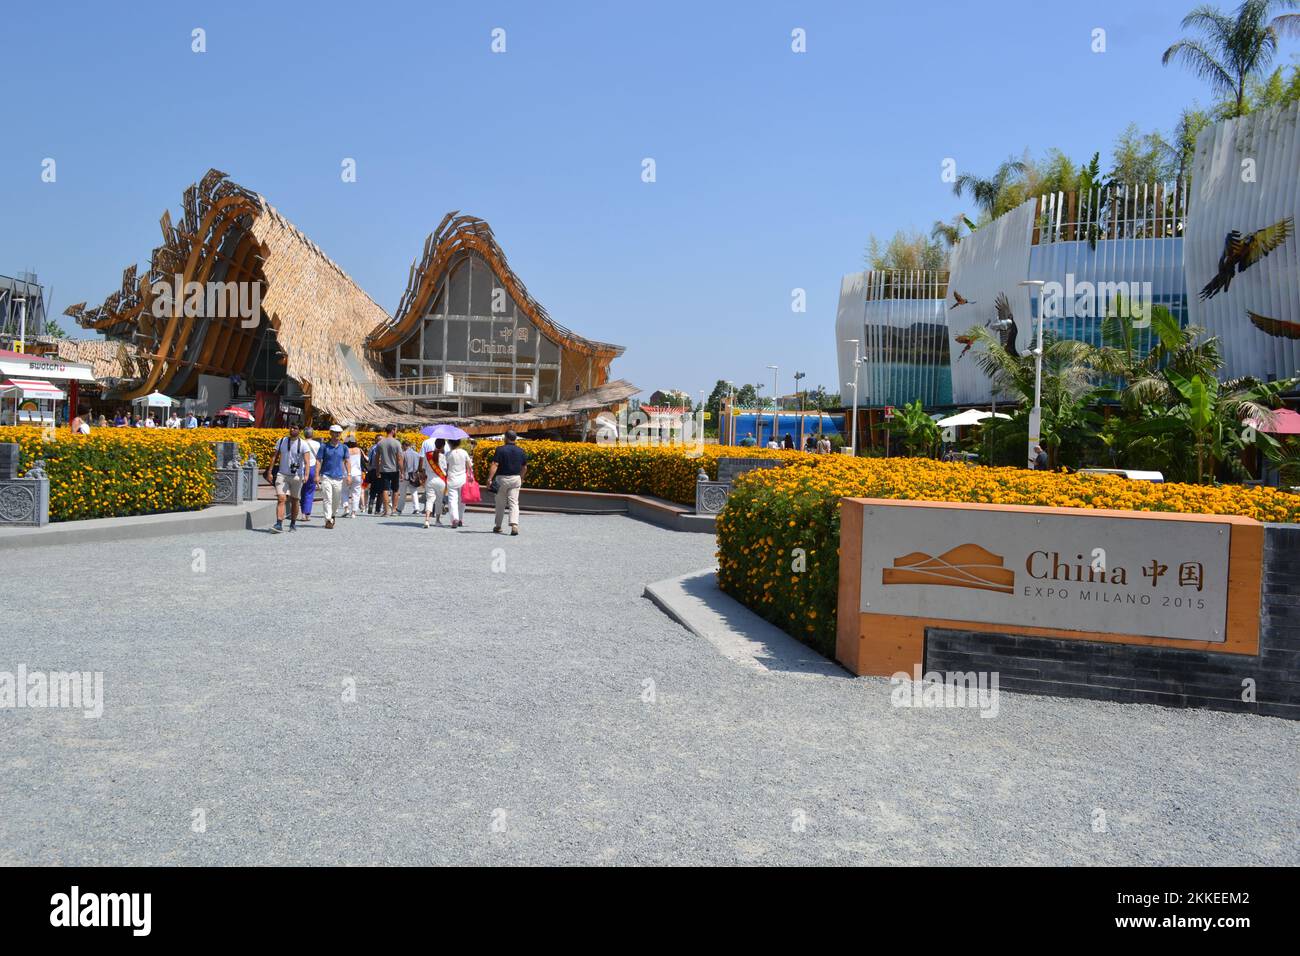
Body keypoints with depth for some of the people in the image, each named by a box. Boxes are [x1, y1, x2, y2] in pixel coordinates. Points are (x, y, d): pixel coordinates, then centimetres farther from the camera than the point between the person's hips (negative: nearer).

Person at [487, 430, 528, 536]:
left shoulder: (500, 450, -10)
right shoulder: (521, 451, 4)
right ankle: (514, 525, -19)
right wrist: (521, 478, 27)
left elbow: (495, 465, -17)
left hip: (502, 479, -2)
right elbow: (524, 467, 12)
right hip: (516, 479, 2)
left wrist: (489, 478, -19)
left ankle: (498, 526, 22)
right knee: (514, 502, -1)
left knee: (500, 504, 11)